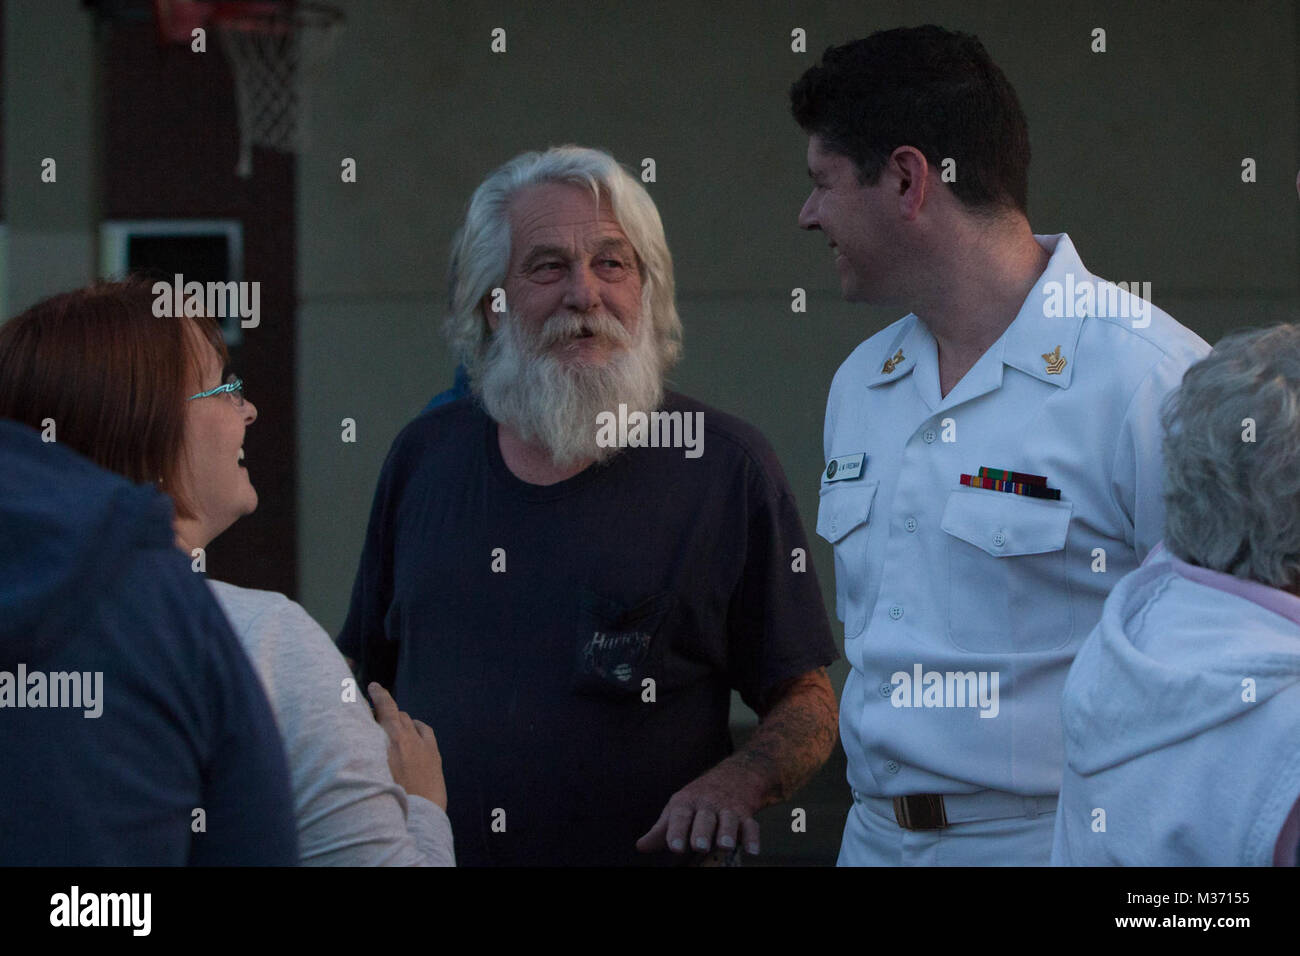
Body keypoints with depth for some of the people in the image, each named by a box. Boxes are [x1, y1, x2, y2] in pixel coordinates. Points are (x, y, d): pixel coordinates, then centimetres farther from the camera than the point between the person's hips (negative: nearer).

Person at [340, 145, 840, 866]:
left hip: (647, 857, -3)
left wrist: (734, 784, -21)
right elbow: (370, 678, 13)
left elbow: (807, 704, -3)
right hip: (429, 848, 3)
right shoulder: (426, 453, 5)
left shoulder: (726, 467, -5)